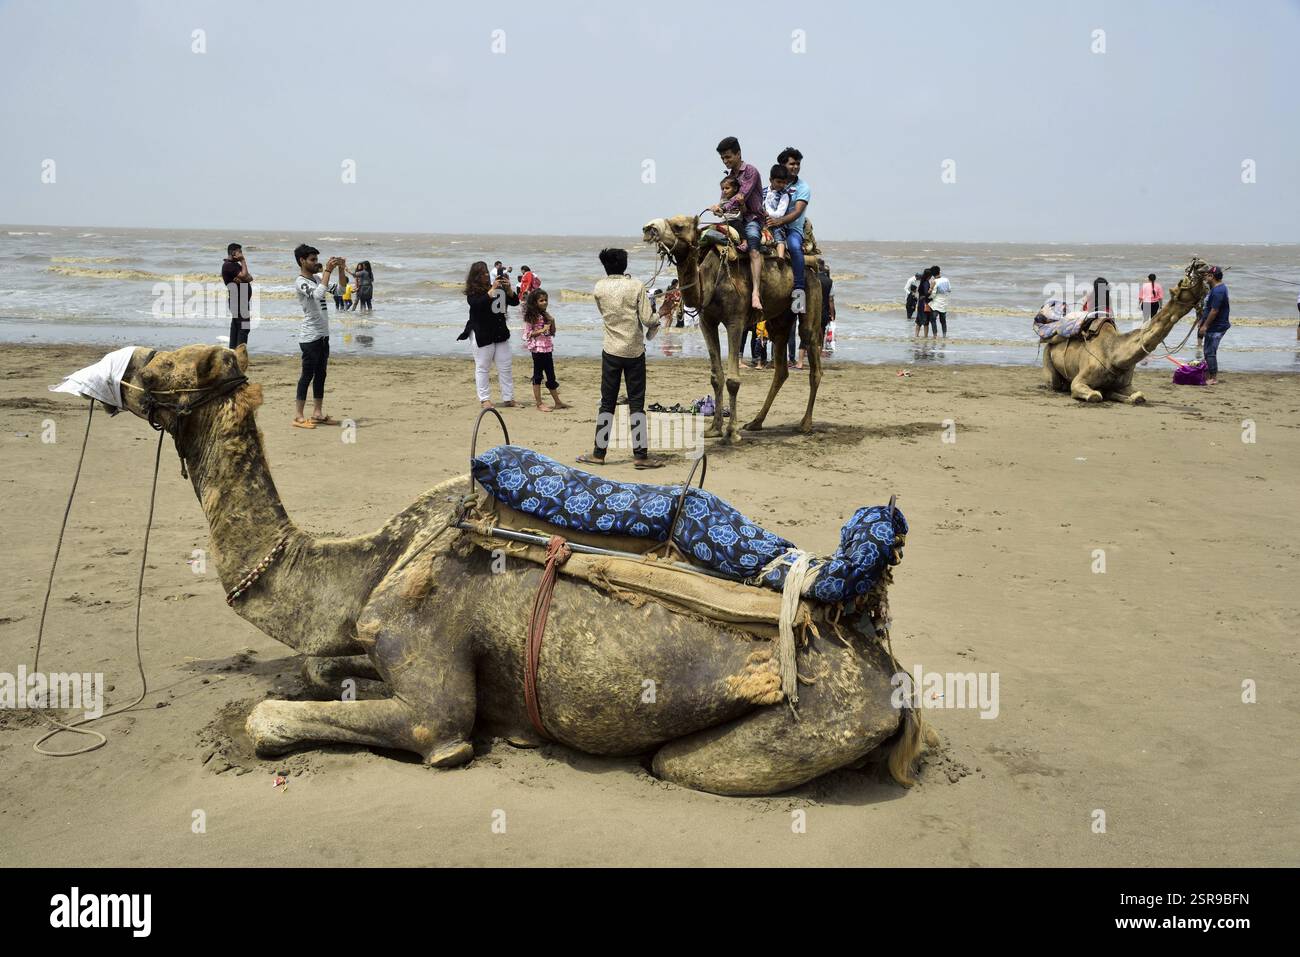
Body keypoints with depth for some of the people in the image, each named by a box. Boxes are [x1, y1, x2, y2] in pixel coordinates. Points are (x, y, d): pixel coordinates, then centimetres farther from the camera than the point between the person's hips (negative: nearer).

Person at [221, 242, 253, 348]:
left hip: (242, 300, 10)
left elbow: (250, 277, 10)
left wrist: (242, 279, -12)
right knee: (244, 327, -14)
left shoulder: (236, 265, 19)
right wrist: (243, 261, -10)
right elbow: (244, 275, -21)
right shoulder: (228, 265, -11)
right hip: (238, 301, -10)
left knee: (235, 326, 12)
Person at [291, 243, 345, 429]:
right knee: (308, 375, -6)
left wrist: (341, 270, 3)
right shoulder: (300, 281, -12)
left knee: (320, 375, 11)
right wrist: (328, 270, -25)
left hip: (323, 335, 9)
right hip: (310, 337, -9)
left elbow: (339, 290, 17)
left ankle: (317, 413, 16)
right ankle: (298, 416, -2)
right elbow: (318, 294, -30)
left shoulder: (316, 279, 15)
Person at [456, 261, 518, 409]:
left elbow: (515, 302, 5)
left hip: (500, 334, 5)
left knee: (505, 367, 6)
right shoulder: (472, 292, -5)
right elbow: (478, 304, -26)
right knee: (482, 368, 0)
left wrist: (508, 288, -13)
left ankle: (508, 398, 11)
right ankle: (485, 399, 5)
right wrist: (492, 290, -27)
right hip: (482, 336, -5)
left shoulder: (498, 288, 8)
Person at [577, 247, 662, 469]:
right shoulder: (636, 286, -7)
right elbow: (648, 320, -10)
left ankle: (599, 453, 12)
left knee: (607, 403, 8)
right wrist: (657, 321, 11)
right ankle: (641, 455, 3)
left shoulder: (599, 288, -1)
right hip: (635, 351, -1)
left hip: (611, 351, 1)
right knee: (636, 403, 2)